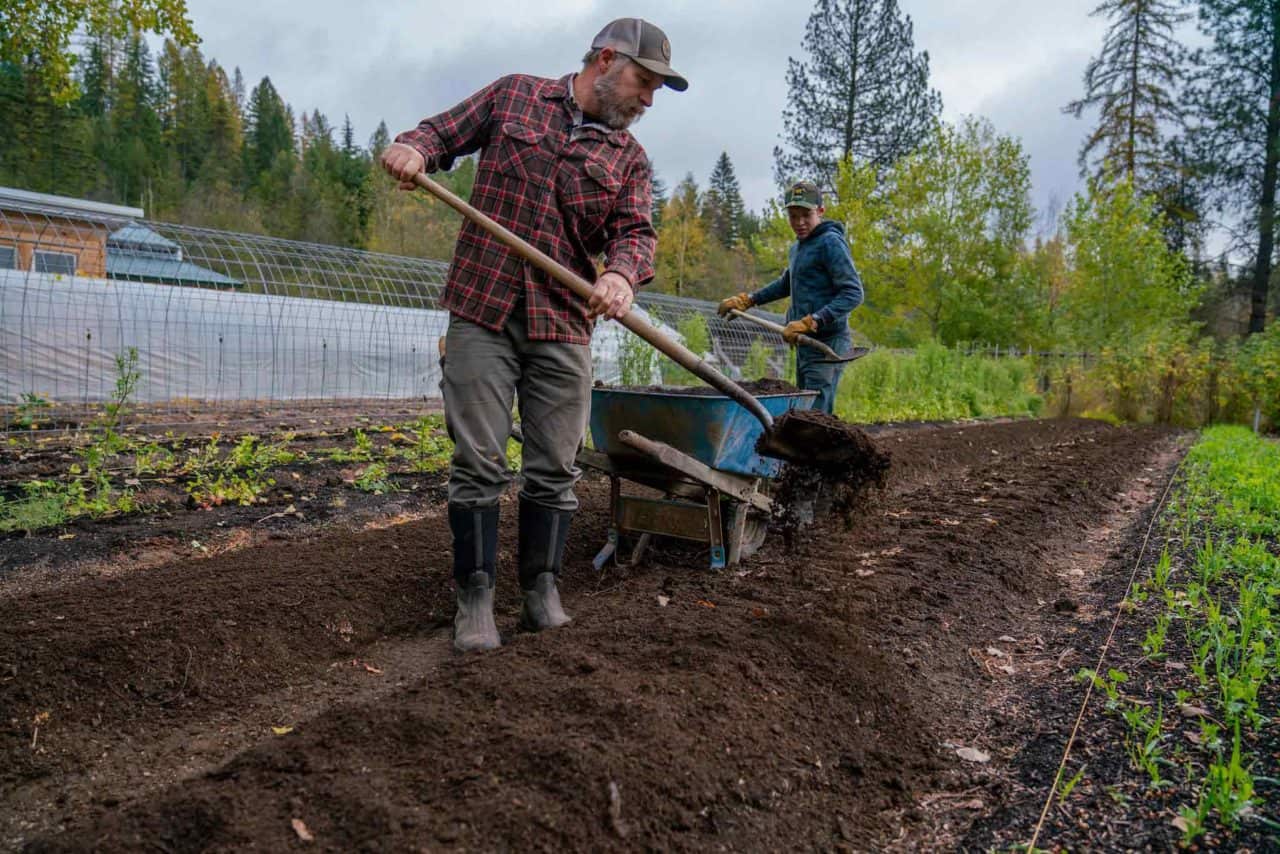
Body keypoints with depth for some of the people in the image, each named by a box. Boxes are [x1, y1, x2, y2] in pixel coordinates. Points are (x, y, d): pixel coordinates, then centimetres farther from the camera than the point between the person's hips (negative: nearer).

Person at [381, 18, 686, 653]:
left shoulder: (630, 159, 10)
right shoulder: (513, 95, 8)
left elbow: (636, 231, -3)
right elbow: (443, 131, 12)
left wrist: (622, 273, -26)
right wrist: (413, 147, -13)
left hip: (563, 326, 3)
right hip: (483, 313, -2)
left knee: (554, 468, 5)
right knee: (478, 463, -2)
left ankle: (542, 588, 20)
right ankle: (475, 596, 9)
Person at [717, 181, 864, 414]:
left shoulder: (830, 242, -9)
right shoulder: (797, 248, 20)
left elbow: (853, 293, -18)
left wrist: (810, 322, -26)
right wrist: (746, 300, 31)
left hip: (826, 344, -9)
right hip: (805, 344, 10)